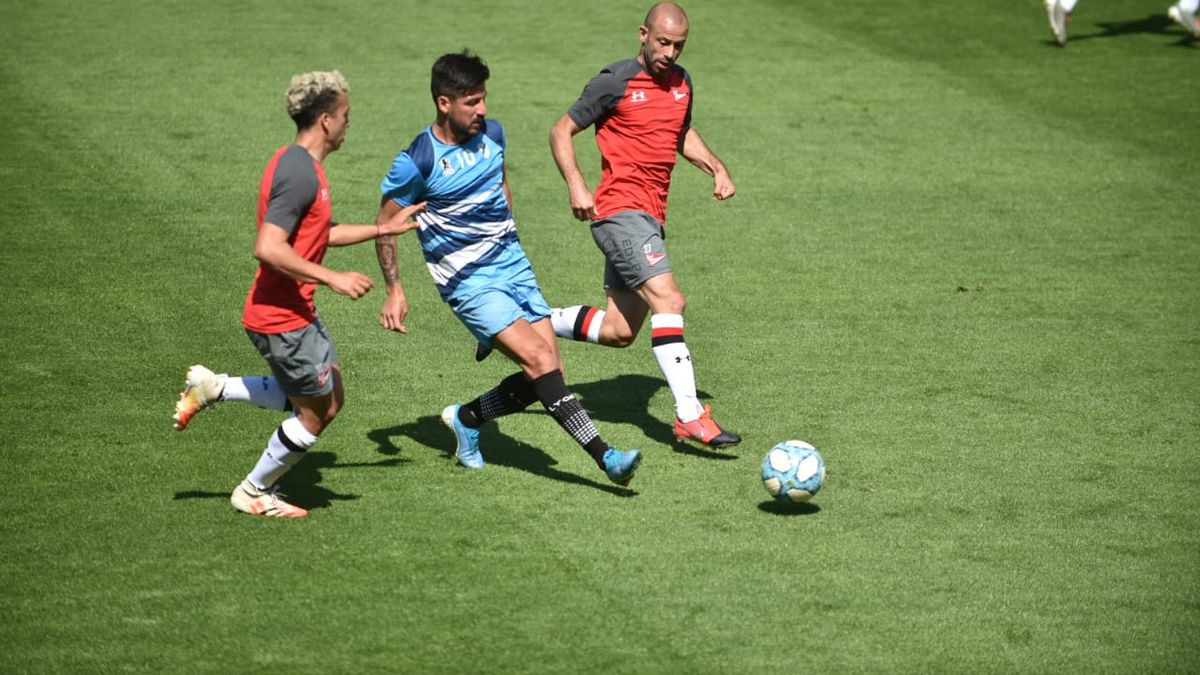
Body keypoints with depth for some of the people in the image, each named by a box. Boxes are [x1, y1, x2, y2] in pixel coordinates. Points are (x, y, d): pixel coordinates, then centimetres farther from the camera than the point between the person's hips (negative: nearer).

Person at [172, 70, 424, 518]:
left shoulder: (297, 164, 10)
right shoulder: (301, 174, -23)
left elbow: (318, 233, 25)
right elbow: (268, 248, -30)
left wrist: (384, 229, 26)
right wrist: (333, 279, -25)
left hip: (294, 311, 10)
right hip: (282, 318, -10)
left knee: (328, 396, 18)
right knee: (316, 414, 4)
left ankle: (214, 389, 19)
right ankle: (254, 493, 21)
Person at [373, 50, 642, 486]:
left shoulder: (492, 135, 3)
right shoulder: (417, 162, -15)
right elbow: (386, 223, -3)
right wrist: (394, 291, -5)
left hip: (514, 267, 7)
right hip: (469, 284, -7)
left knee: (546, 377, -1)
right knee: (540, 361, -20)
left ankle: (467, 419, 22)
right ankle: (604, 457, -20)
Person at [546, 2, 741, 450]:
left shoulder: (681, 82, 11)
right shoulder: (615, 83, -9)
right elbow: (561, 133, -3)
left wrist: (716, 168, 13)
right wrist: (577, 186, -16)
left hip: (650, 217, 8)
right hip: (620, 209, -8)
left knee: (618, 331, 11)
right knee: (668, 300, -22)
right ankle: (690, 416, -25)